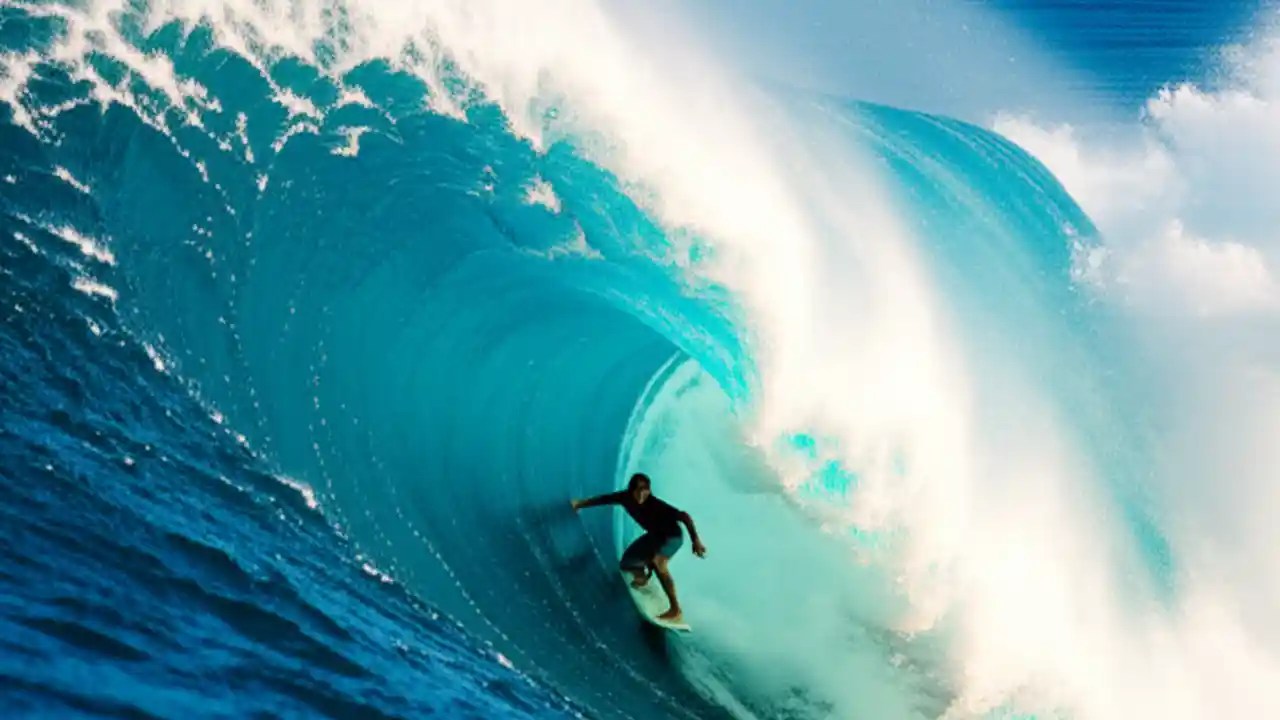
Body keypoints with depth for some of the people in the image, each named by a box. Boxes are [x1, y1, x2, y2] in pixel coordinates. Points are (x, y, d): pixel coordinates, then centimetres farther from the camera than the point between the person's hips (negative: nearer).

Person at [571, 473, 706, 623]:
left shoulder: (655, 505, -35)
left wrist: (695, 540, -41)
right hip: (654, 535, 7)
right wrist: (581, 504, 11)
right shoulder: (626, 498, -19)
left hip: (671, 536, -7)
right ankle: (642, 577, 46)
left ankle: (676, 610, -34)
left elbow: (684, 516, -35)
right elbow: (605, 498, 0)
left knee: (657, 562, -35)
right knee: (625, 564, 10)